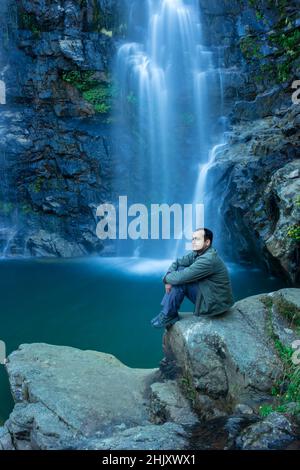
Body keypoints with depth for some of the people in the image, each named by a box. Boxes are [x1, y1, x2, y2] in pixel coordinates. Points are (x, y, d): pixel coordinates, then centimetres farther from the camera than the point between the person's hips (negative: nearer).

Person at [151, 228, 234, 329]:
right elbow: (177, 263, 5)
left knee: (180, 280, -18)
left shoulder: (208, 260, -27)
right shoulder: (197, 253, 1)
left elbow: (181, 277, -29)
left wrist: (166, 278, -9)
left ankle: (168, 316, -1)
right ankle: (166, 312, 2)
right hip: (207, 295, 9)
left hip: (215, 304, -9)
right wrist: (169, 279, -13)